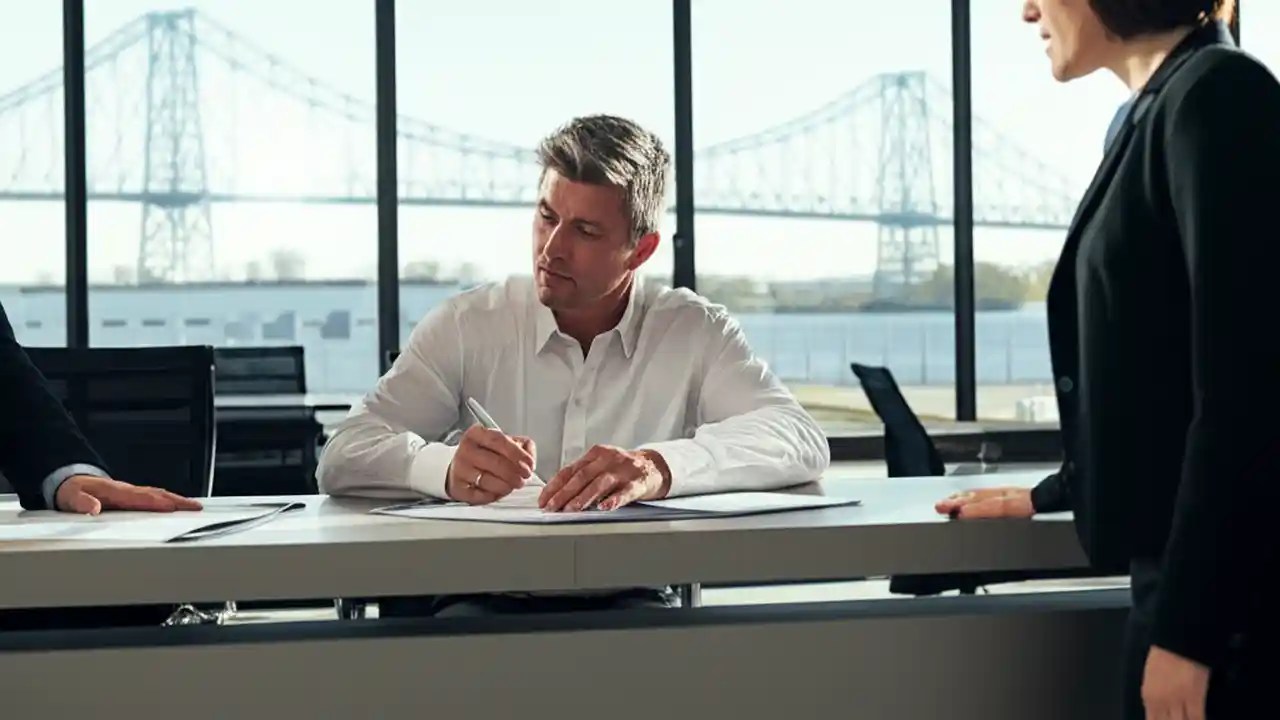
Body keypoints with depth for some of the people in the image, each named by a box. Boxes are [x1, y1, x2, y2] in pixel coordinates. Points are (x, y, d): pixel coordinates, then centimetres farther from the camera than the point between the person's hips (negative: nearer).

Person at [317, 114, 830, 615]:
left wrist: (660, 466, -29)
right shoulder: (466, 326, 5)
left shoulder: (695, 333, 5)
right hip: (482, 602, -1)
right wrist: (446, 468, -28)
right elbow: (342, 459, -4)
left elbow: (802, 441, -10)